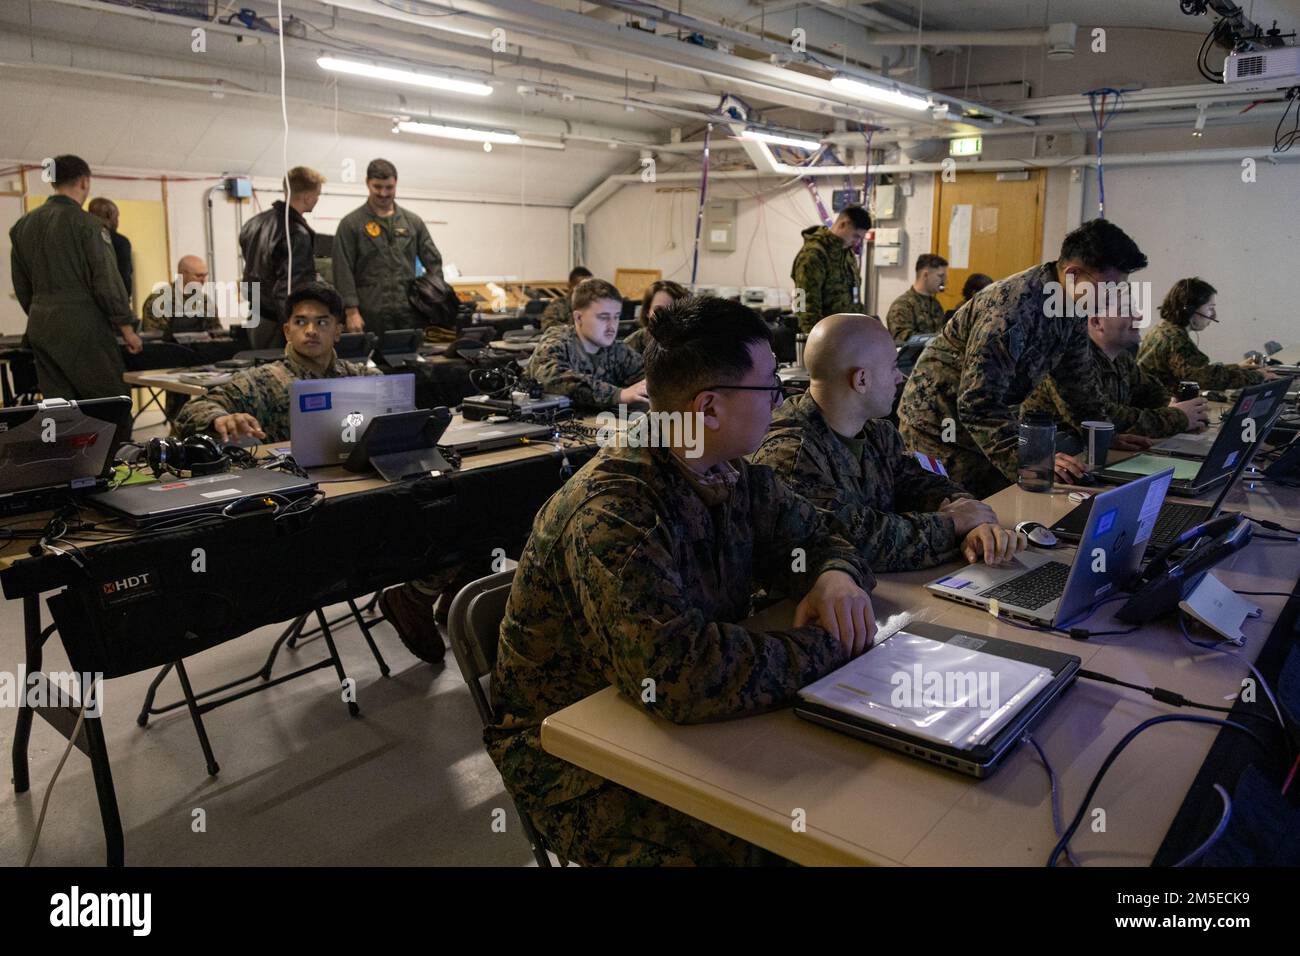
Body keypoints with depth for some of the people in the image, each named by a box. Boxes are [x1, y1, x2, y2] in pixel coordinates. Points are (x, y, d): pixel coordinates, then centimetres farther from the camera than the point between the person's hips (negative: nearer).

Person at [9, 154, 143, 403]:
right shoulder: (86, 223, -9)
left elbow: (21, 285, 17)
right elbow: (107, 280, -12)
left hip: (39, 328, 7)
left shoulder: (23, 225, 12)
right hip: (81, 326, -7)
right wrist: (127, 329, -7)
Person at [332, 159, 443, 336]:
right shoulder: (351, 224, 2)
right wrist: (352, 311, -11)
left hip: (410, 313, 3)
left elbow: (433, 263, 12)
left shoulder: (413, 222, 13)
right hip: (372, 315, -3)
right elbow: (344, 272, -3)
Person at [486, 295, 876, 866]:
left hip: (683, 717, 7)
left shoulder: (733, 476, -3)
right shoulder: (613, 513, -30)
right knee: (743, 850, -27)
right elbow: (681, 672, -40)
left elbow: (811, 537, 9)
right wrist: (831, 644, -27)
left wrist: (836, 577, -15)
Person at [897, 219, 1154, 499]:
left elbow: (1079, 377, 16)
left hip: (990, 419, 9)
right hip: (938, 424, -9)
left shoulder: (1075, 306, 0)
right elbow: (977, 404, -35)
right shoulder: (1012, 308, -30)